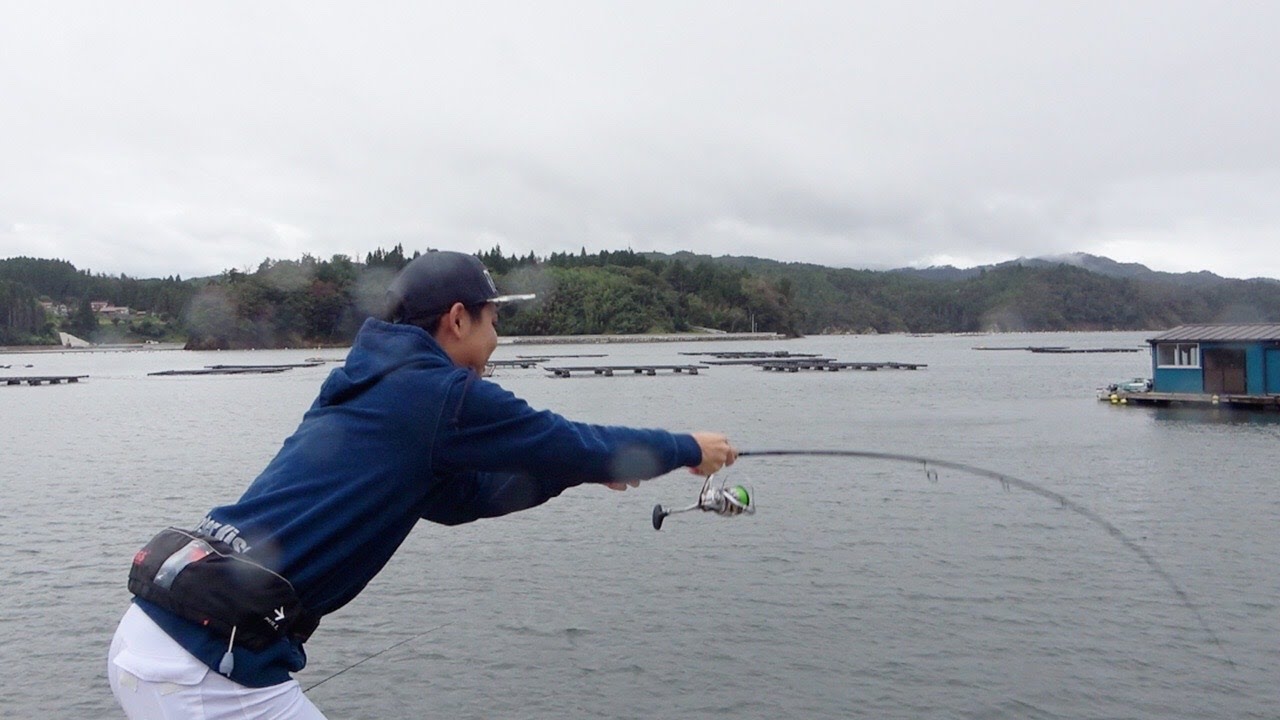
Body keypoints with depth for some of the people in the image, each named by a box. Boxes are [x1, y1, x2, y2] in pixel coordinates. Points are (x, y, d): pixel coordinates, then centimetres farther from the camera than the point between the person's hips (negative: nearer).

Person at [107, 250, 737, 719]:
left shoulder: (362, 391, 16)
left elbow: (462, 495, 25)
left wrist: (585, 466, 28)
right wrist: (688, 449, 14)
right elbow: (566, 443, -2)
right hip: (210, 660, -9)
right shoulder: (439, 392, -10)